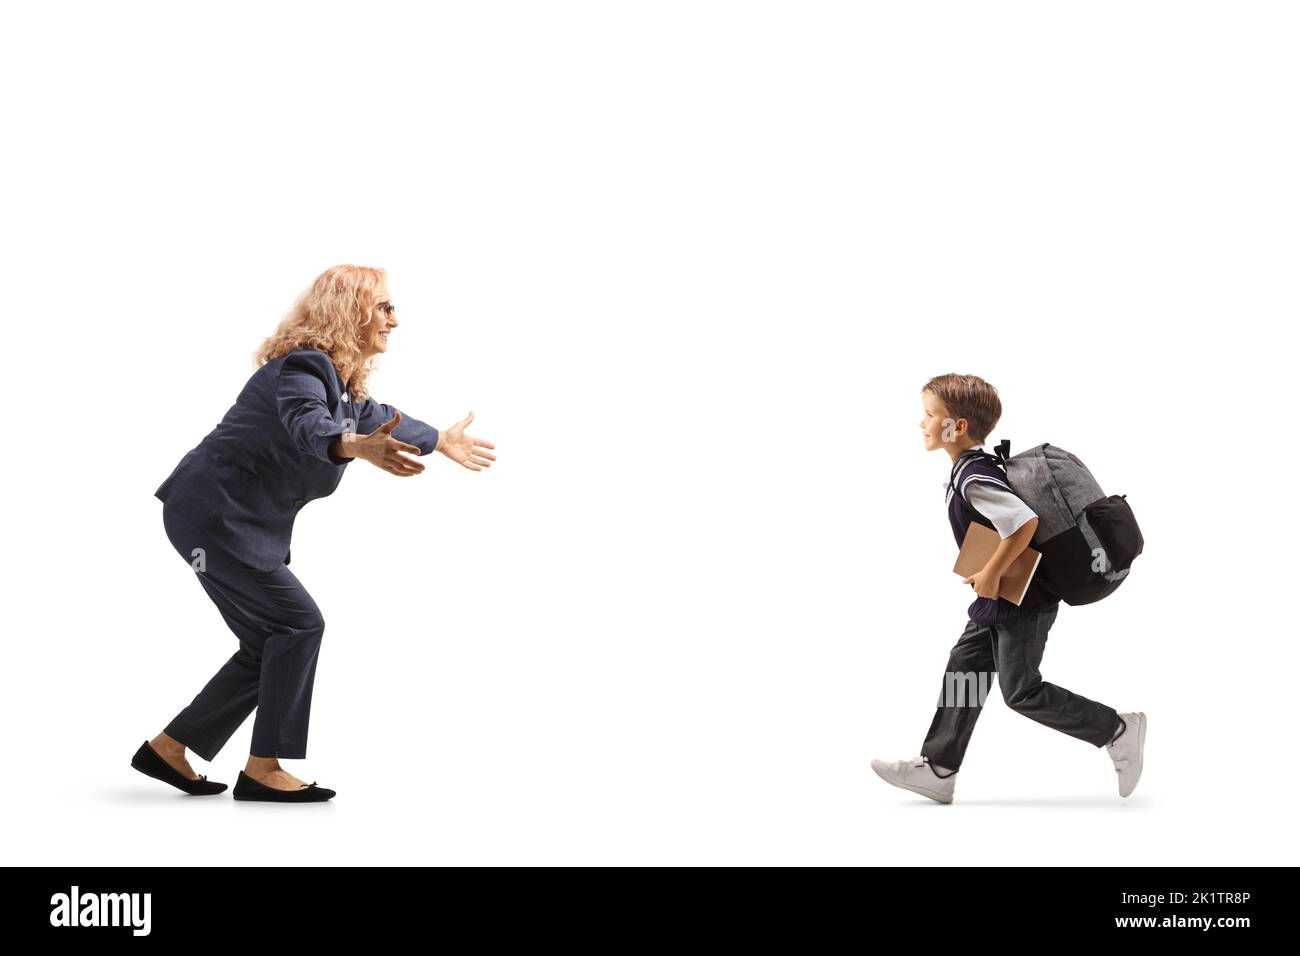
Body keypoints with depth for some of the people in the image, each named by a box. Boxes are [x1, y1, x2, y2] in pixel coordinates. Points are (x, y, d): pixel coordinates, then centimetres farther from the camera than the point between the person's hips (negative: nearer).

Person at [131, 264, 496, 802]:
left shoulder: (345, 382, 11)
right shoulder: (302, 367, -19)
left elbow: (376, 417, 33)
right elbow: (307, 425, -41)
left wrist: (441, 441, 46)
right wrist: (359, 448, -63)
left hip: (249, 523, 10)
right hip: (212, 514, -10)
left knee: (269, 646, 10)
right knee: (297, 623, -12)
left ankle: (169, 748, 18)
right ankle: (262, 771, -6)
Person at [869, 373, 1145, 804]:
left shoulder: (973, 478, -25)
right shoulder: (975, 467, 7)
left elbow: (1025, 521, -35)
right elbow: (1009, 515, 21)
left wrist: (991, 574, -26)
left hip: (1022, 604, -10)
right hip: (1002, 598, 10)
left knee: (1021, 691, 0)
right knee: (963, 669, 11)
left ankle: (1118, 730, 11)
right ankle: (938, 770, 17)